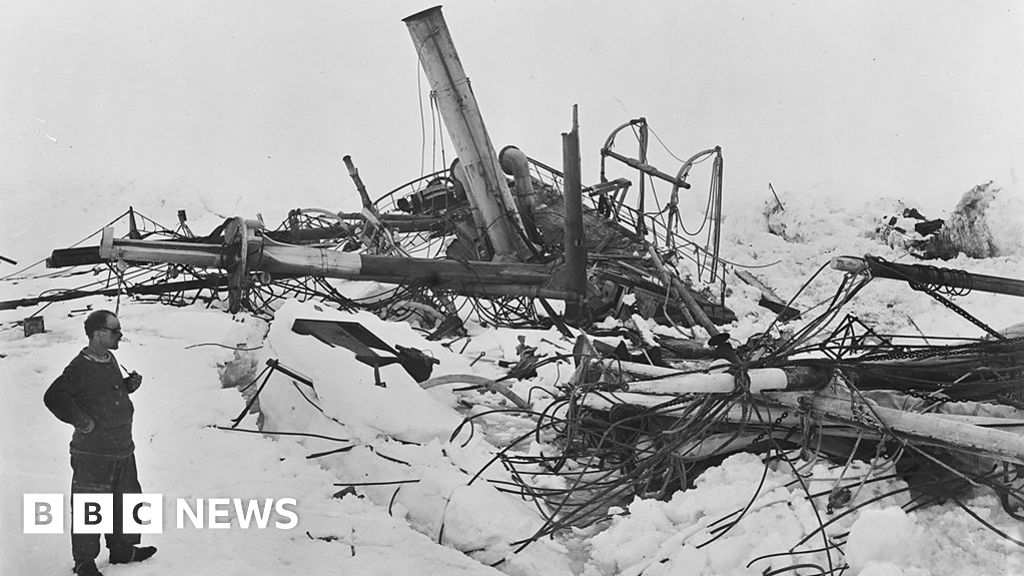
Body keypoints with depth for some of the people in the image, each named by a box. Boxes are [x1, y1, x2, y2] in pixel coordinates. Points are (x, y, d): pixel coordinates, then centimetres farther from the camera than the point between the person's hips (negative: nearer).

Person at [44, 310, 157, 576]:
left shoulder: (110, 359, 9)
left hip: (122, 449, 9)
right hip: (92, 453, -9)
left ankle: (121, 548, 34)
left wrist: (129, 384, 5)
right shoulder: (80, 367, -18)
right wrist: (82, 420, -21)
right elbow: (53, 397, -24)